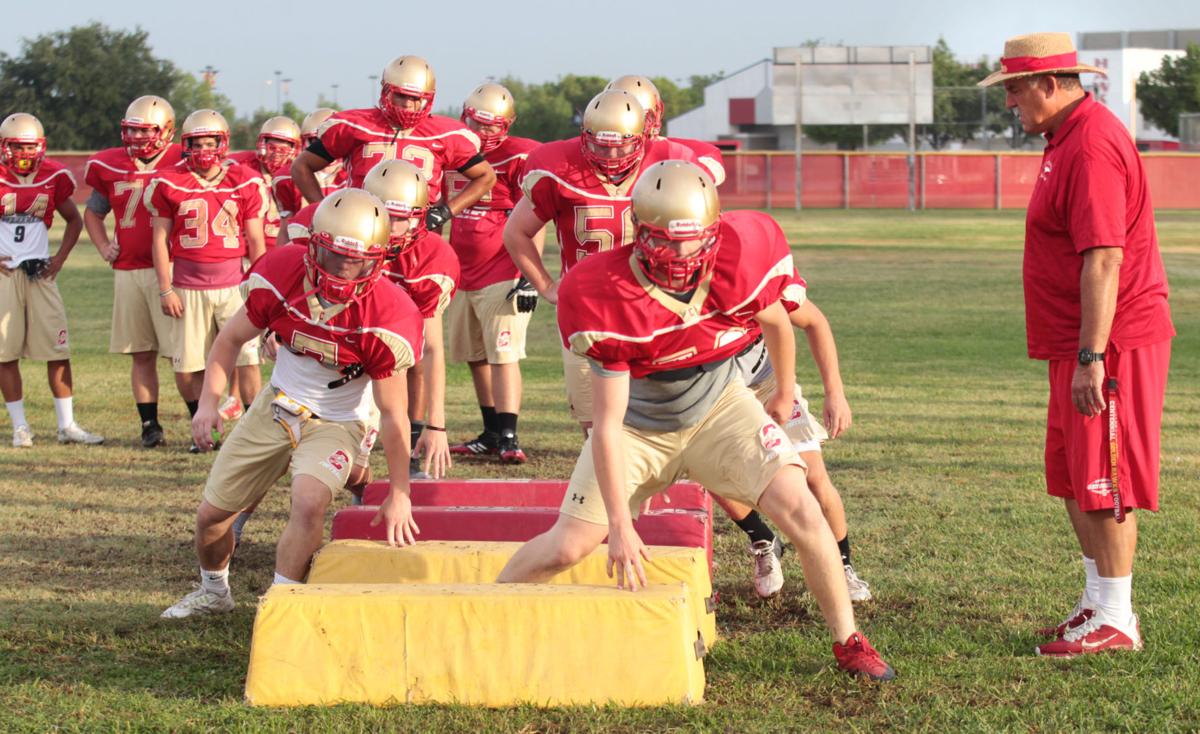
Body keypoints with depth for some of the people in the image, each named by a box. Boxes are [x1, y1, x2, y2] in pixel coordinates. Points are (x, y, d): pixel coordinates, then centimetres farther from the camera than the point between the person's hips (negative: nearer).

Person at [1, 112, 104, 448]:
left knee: (58, 350, 0)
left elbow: (74, 220, 17)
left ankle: (67, 426, 7)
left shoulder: (53, 177, 2)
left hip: (40, 272, 3)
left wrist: (60, 258, 6)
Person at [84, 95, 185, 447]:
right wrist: (103, 247, 11)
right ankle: (150, 425, 15)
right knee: (141, 353, 8)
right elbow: (92, 212, 25)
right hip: (128, 271, 4)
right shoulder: (111, 167, 10)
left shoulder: (181, 164, -4)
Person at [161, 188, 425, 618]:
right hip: (276, 405, 4)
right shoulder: (282, 277, -19)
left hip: (335, 422, -4)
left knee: (309, 501, -33)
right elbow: (232, 339, 0)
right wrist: (209, 402, -12)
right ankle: (214, 592, 41)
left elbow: (393, 414, -18)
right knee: (212, 514, 10)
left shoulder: (384, 320, -27)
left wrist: (399, 495, -13)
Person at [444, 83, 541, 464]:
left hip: (503, 275, -7)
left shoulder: (520, 157, -9)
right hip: (463, 273, 7)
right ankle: (491, 434, 18)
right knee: (475, 356, 10)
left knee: (503, 354, -12)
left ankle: (508, 436, -13)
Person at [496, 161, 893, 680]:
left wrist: (785, 393, 17)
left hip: (719, 407, 2)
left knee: (800, 510, -15)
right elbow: (608, 424, -26)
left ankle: (848, 642, 3)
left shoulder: (740, 258, -24)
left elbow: (774, 320, 1)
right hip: (639, 425, -2)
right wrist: (620, 525, -27)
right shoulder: (604, 301, -29)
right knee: (567, 546, -5)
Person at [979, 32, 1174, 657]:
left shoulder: (1091, 144, -18)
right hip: (1080, 346, 11)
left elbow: (1104, 259, -24)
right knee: (1073, 480, 16)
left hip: (1111, 346, -11)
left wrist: (1091, 359, -26)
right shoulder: (1065, 140, 15)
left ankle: (1115, 621, 2)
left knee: (1103, 482, -5)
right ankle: (1098, 603, 26)